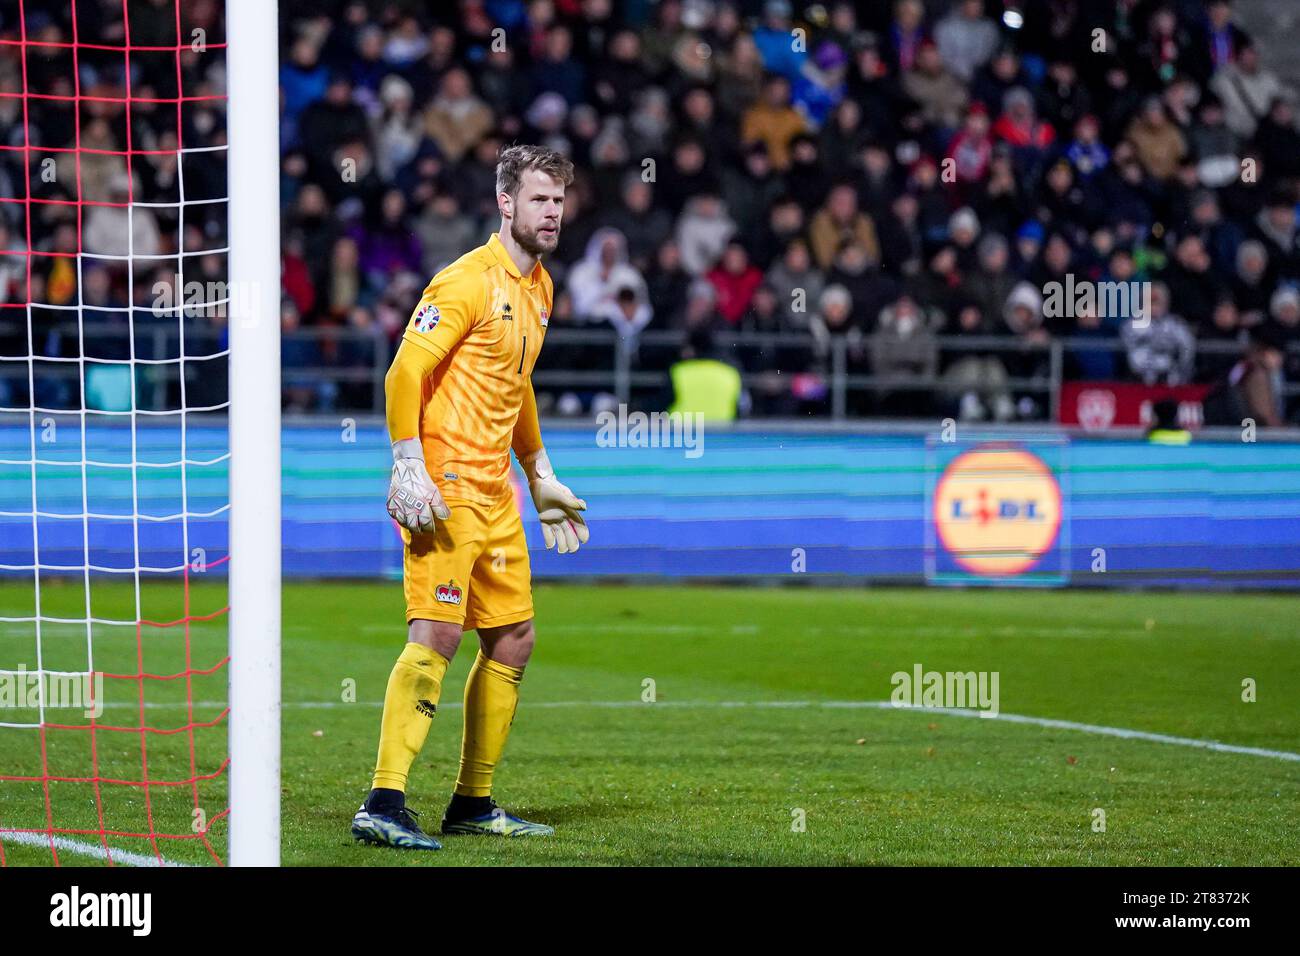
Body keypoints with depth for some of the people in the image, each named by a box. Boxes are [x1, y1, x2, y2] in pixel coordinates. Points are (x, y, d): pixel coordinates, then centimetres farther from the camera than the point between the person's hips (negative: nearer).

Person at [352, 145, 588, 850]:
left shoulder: (538, 288, 16)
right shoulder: (468, 281, -11)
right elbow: (405, 373, -15)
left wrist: (540, 476, 31)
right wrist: (409, 468, -22)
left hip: (495, 493, 9)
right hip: (443, 486, -9)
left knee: (512, 639, 11)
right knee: (437, 635, -16)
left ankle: (473, 804, 20)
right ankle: (382, 806, -18)